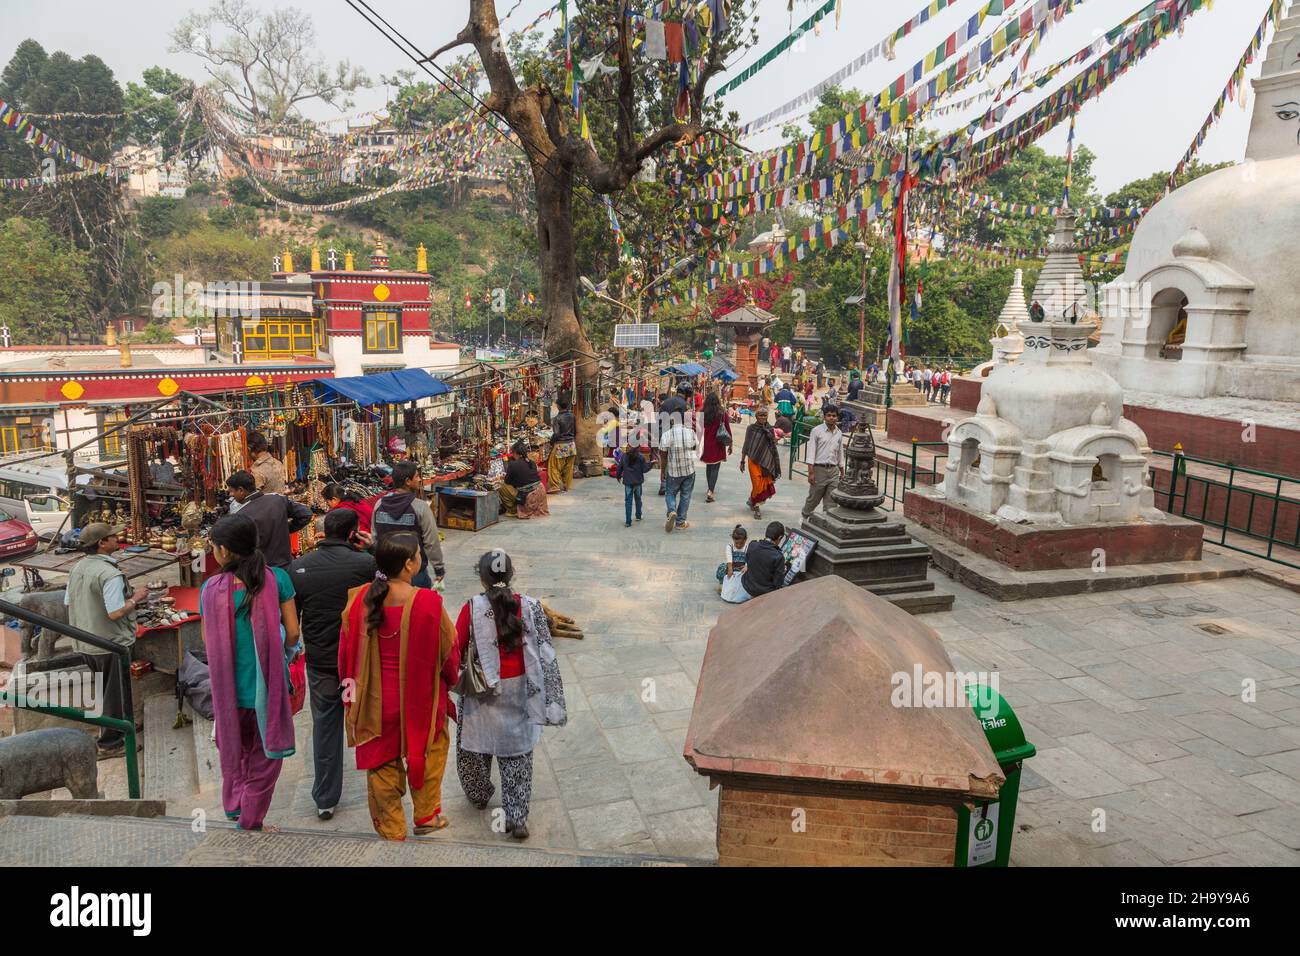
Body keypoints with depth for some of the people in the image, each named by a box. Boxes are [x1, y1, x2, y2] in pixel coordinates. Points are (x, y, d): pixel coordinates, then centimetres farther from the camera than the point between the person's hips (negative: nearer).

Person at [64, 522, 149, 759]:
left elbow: (69, 603, 11)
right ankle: (110, 744, 13)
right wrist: (136, 598, -12)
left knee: (106, 690, 22)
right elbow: (115, 613, -26)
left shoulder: (77, 568, 3)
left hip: (84, 643, 8)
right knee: (115, 693, 5)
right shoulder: (110, 574, -24)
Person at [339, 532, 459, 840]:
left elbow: (346, 651, -1)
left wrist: (351, 689, 16)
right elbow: (449, 653, -10)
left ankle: (391, 831, 31)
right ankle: (426, 816, 35)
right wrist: (450, 681, 12)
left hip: (375, 699, 3)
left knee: (383, 765, 18)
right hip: (421, 699, -2)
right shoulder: (428, 603, -22)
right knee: (431, 751, 24)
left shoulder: (360, 599, -13)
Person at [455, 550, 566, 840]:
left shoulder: (473, 608, -14)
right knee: (517, 752, 12)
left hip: (482, 690, -1)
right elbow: (545, 655, -8)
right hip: (519, 692, 1)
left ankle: (479, 795, 43)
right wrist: (552, 701, -1)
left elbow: (455, 650, -9)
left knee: (475, 743, 23)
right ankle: (516, 817, 11)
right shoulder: (531, 607, -9)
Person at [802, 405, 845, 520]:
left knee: (830, 502, 2)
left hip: (834, 470, 4)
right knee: (813, 498, 8)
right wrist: (811, 472, -14)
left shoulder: (839, 433, 9)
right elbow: (811, 452, -8)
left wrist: (842, 472, 18)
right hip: (819, 469, -4)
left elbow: (840, 454, 18)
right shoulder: (817, 431, -6)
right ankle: (805, 516, 32)